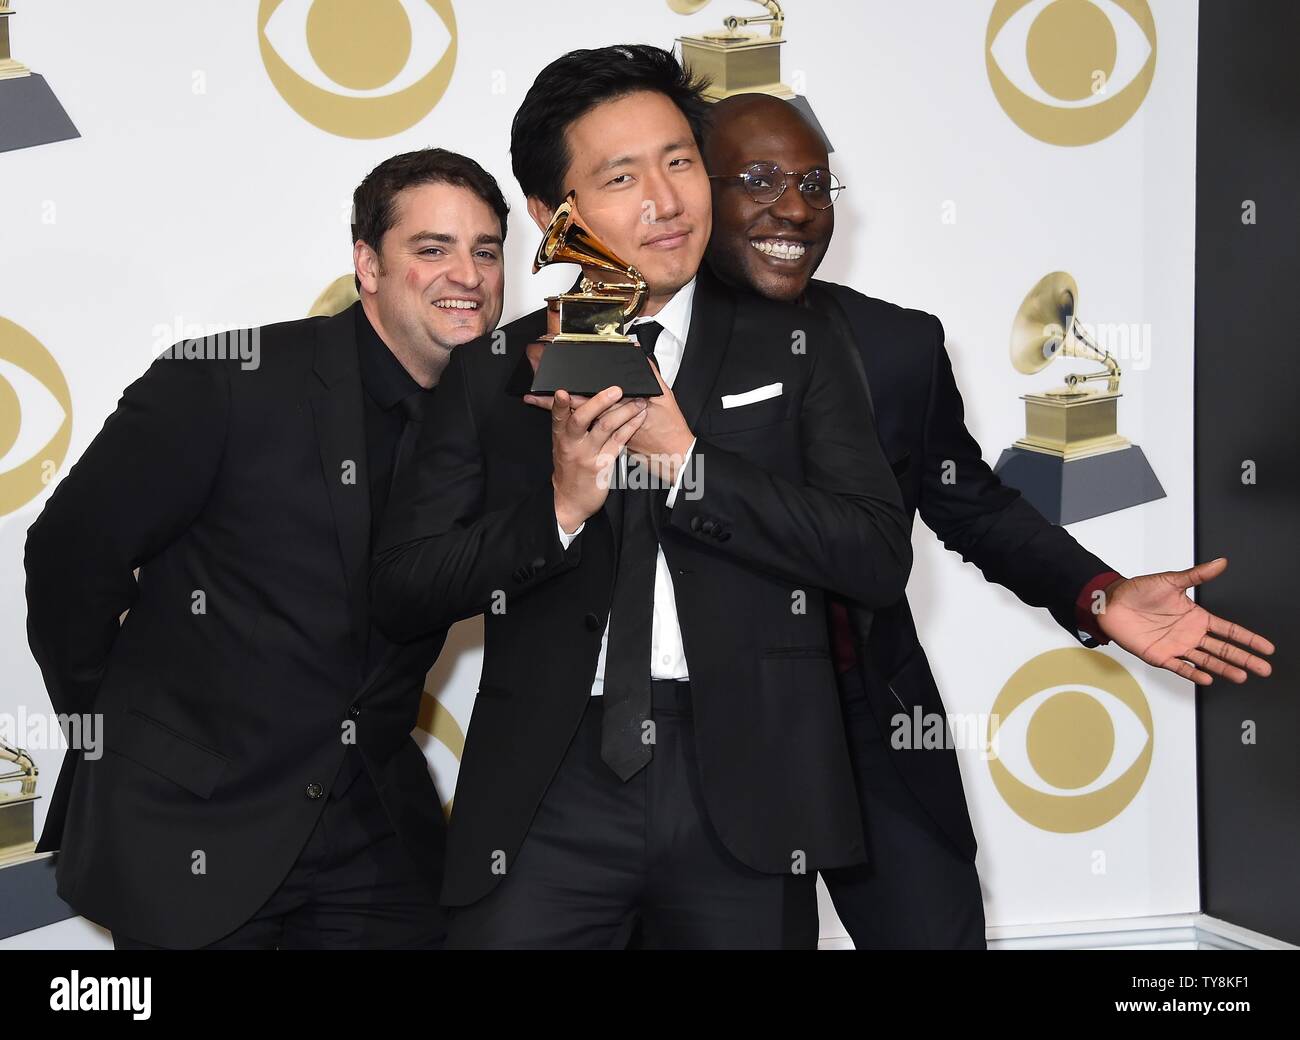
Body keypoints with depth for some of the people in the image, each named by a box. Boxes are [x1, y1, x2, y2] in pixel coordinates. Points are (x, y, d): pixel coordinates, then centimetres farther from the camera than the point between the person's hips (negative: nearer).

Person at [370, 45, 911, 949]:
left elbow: (881, 559, -4)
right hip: (550, 795, 0)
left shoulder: (794, 348, 6)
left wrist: (687, 460, -12)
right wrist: (558, 508, -13)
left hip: (743, 783, 0)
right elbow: (401, 596, 2)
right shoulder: (492, 374, 7)